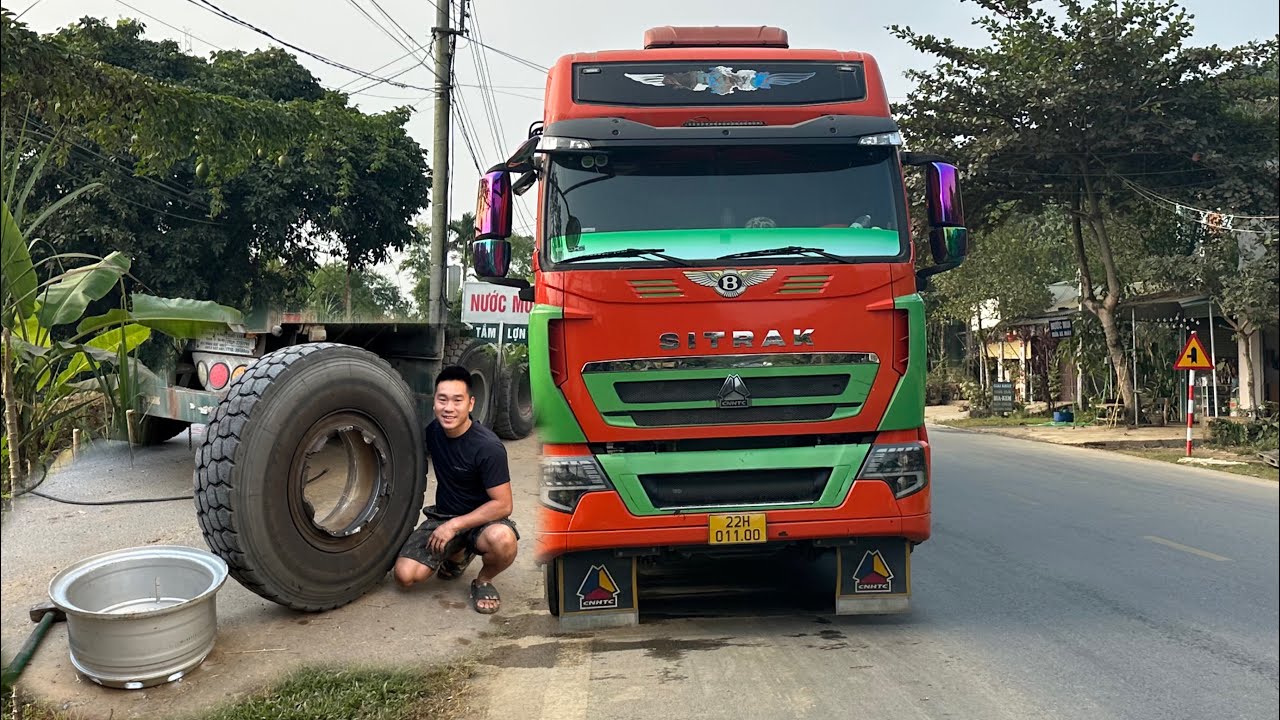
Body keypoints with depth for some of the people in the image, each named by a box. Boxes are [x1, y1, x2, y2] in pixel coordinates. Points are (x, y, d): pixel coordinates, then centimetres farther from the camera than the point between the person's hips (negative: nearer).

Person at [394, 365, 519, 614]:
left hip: (481, 518, -5)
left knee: (502, 539, -39)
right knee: (405, 574, -14)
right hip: (442, 516, 5)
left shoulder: (488, 447, -23)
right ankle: (458, 554, 17)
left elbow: (503, 504, -21)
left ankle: (484, 581, -4)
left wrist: (455, 526, -23)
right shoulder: (432, 431, -5)